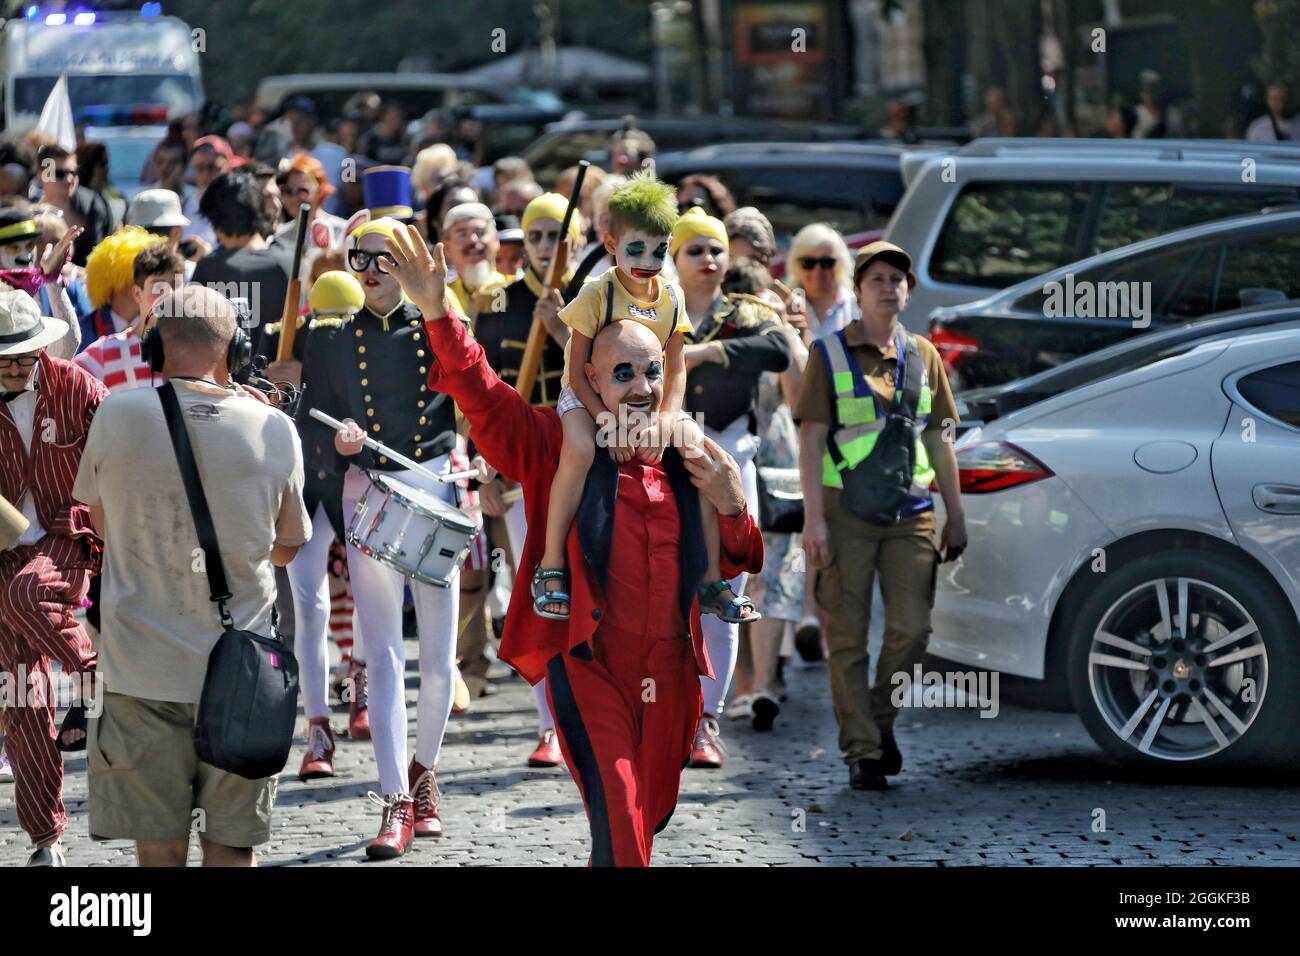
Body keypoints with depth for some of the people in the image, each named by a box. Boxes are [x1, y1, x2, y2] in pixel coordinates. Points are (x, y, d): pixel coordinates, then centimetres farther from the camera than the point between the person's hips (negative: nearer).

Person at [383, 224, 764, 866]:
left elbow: (733, 565, 18)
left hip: (668, 668, 5)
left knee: (648, 816, 16)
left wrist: (730, 507, -3)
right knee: (619, 824, -17)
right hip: (588, 661, -5)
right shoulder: (560, 447, 1)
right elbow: (481, 395, -10)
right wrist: (437, 313, -23)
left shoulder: (687, 462, 11)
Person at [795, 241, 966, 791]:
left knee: (912, 627, -6)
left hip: (909, 514, 3)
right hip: (846, 513, -3)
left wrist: (956, 515, 13)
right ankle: (862, 751, 4)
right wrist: (814, 518, -12)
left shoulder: (923, 356, 12)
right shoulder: (830, 354, 0)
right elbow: (810, 439, -4)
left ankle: (881, 719, 17)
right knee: (848, 637, -2)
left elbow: (939, 440, 17)